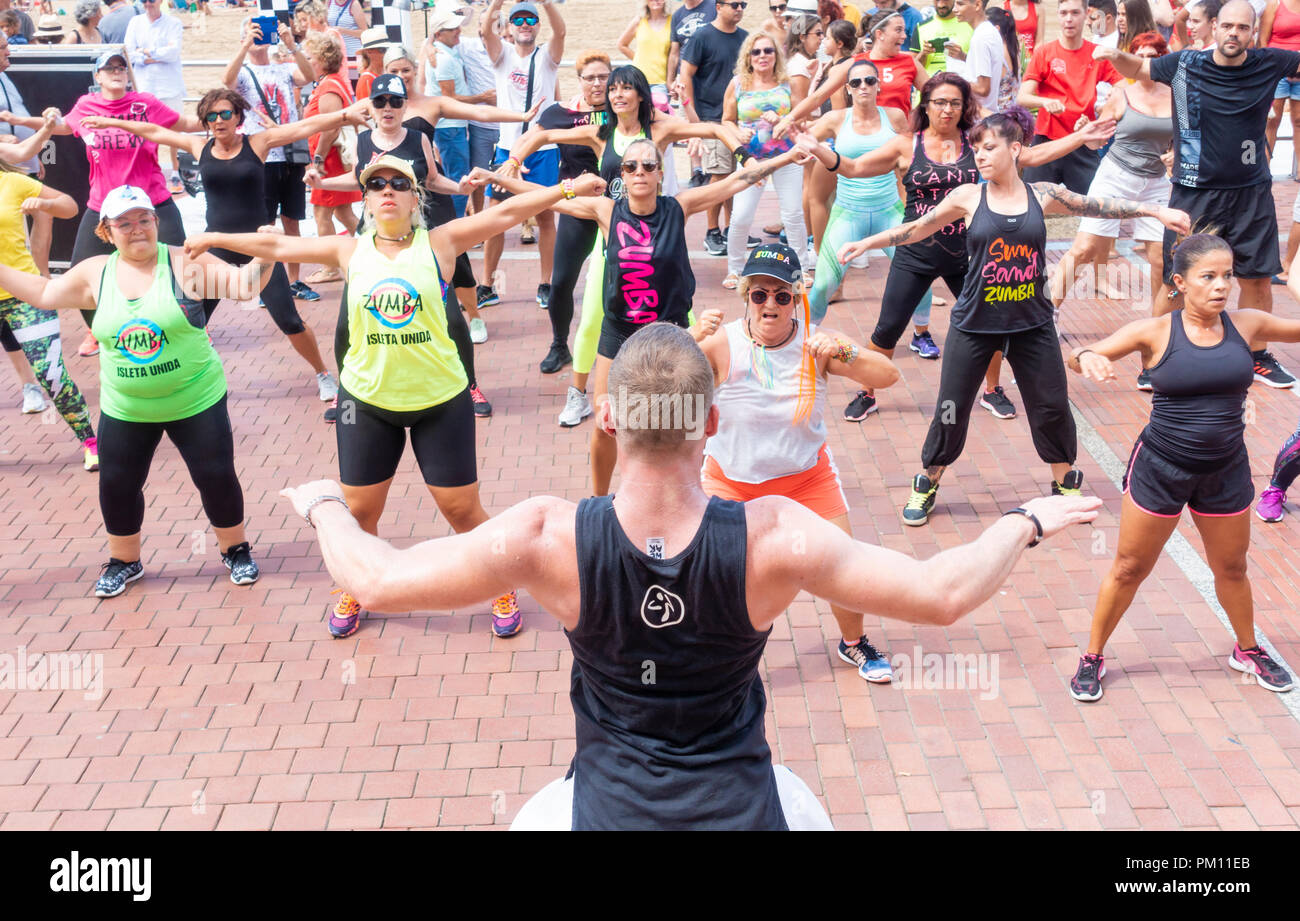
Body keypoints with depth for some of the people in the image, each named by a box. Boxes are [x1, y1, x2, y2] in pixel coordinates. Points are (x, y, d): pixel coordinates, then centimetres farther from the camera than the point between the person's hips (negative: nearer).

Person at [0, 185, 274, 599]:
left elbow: (242, 284, -15)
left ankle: (235, 549, 28)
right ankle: (124, 561, 34)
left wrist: (265, 256, -34)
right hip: (123, 410, 3)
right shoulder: (95, 273, 0)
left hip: (196, 402, -3)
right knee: (116, 486, 11)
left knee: (216, 477, 4)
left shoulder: (184, 263, -11)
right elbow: (43, 293, 14)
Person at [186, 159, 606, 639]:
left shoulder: (439, 242, -5)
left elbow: (505, 212, -10)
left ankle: (500, 589, 27)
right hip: (367, 399, 2)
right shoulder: (350, 251, 1)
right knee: (358, 509, 12)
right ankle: (354, 591, 38)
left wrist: (567, 188, -15)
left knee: (461, 508, 4)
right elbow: (277, 245, 8)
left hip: (440, 399, -2)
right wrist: (215, 238, 13)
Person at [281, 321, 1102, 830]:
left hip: (606, 807, 0)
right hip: (741, 806, 1)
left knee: (537, 815, 31)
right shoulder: (773, 537, -23)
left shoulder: (548, 539, -22)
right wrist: (1028, 522, -1)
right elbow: (943, 594, -18)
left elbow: (378, 579, -14)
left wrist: (324, 504, 6)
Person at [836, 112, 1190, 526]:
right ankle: (927, 484, 23)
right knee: (951, 408, 3)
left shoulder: (1042, 195, -1)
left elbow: (1100, 207, 7)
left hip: (1032, 323, 1)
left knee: (1052, 405, 7)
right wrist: (865, 243, -2)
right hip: (975, 322, -1)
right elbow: (916, 228, 2)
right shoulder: (968, 198, -4)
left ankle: (1066, 481, 30)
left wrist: (1157, 211, 5)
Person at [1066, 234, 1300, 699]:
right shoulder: (1155, 332, -12)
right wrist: (1087, 357, -38)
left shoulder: (1246, 324, -4)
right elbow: (1080, 356, -15)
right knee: (1129, 569, 9)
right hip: (1160, 469, -3)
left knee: (1231, 568, 21)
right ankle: (1093, 657, 26)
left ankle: (1247, 650, 46)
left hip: (1225, 473, 3)